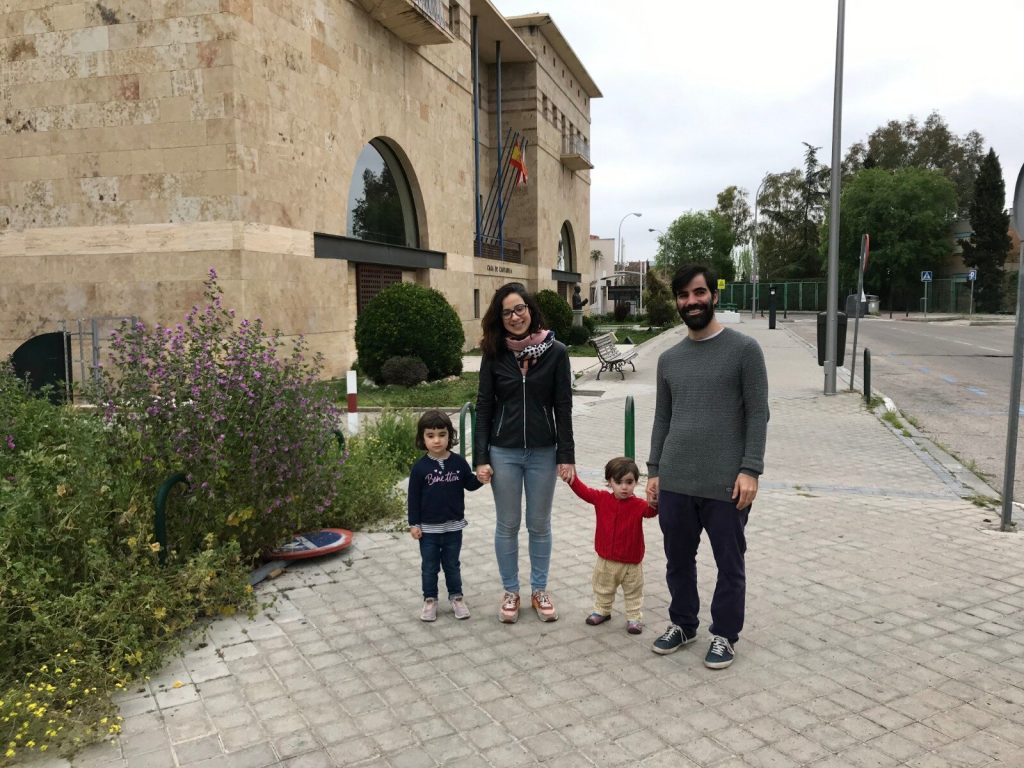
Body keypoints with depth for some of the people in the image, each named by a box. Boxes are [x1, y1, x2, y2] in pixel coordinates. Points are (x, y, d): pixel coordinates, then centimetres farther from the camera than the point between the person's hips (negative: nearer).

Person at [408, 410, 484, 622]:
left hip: (453, 526, 1)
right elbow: (414, 497, -6)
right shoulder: (420, 467, -10)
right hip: (428, 527, -1)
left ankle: (456, 597, 29)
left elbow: (469, 485, 6)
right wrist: (414, 523, -7)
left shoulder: (458, 462, -5)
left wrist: (480, 478, -15)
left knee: (452, 565, 15)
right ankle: (430, 600, 24)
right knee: (429, 567, 11)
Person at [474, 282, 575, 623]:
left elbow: (563, 407, -3)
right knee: (507, 526, 11)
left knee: (539, 525, 13)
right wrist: (481, 458, -5)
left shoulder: (555, 351, -5)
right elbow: (484, 407, -1)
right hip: (504, 452, 1)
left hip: (543, 452, 0)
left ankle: (539, 591, 29)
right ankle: (510, 592, 27)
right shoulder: (494, 353, -3)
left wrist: (566, 455, -6)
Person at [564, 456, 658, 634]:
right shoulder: (602, 499, -7)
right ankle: (602, 611, 43)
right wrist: (571, 477, -16)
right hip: (606, 559, 3)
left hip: (632, 561, -3)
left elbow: (650, 511, -34)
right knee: (603, 589, 23)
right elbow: (584, 491, -5)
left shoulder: (638, 505, -16)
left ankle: (634, 617, 29)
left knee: (633, 593, 14)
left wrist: (654, 503, -56)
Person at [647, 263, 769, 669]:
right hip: (675, 482, 4)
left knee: (729, 564, 9)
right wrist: (654, 471, 11)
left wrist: (750, 470, -12)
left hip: (725, 484, -4)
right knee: (678, 560, 15)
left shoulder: (744, 349, -3)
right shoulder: (669, 358, 11)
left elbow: (757, 414, -6)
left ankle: (725, 634, 28)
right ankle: (682, 623, 34)